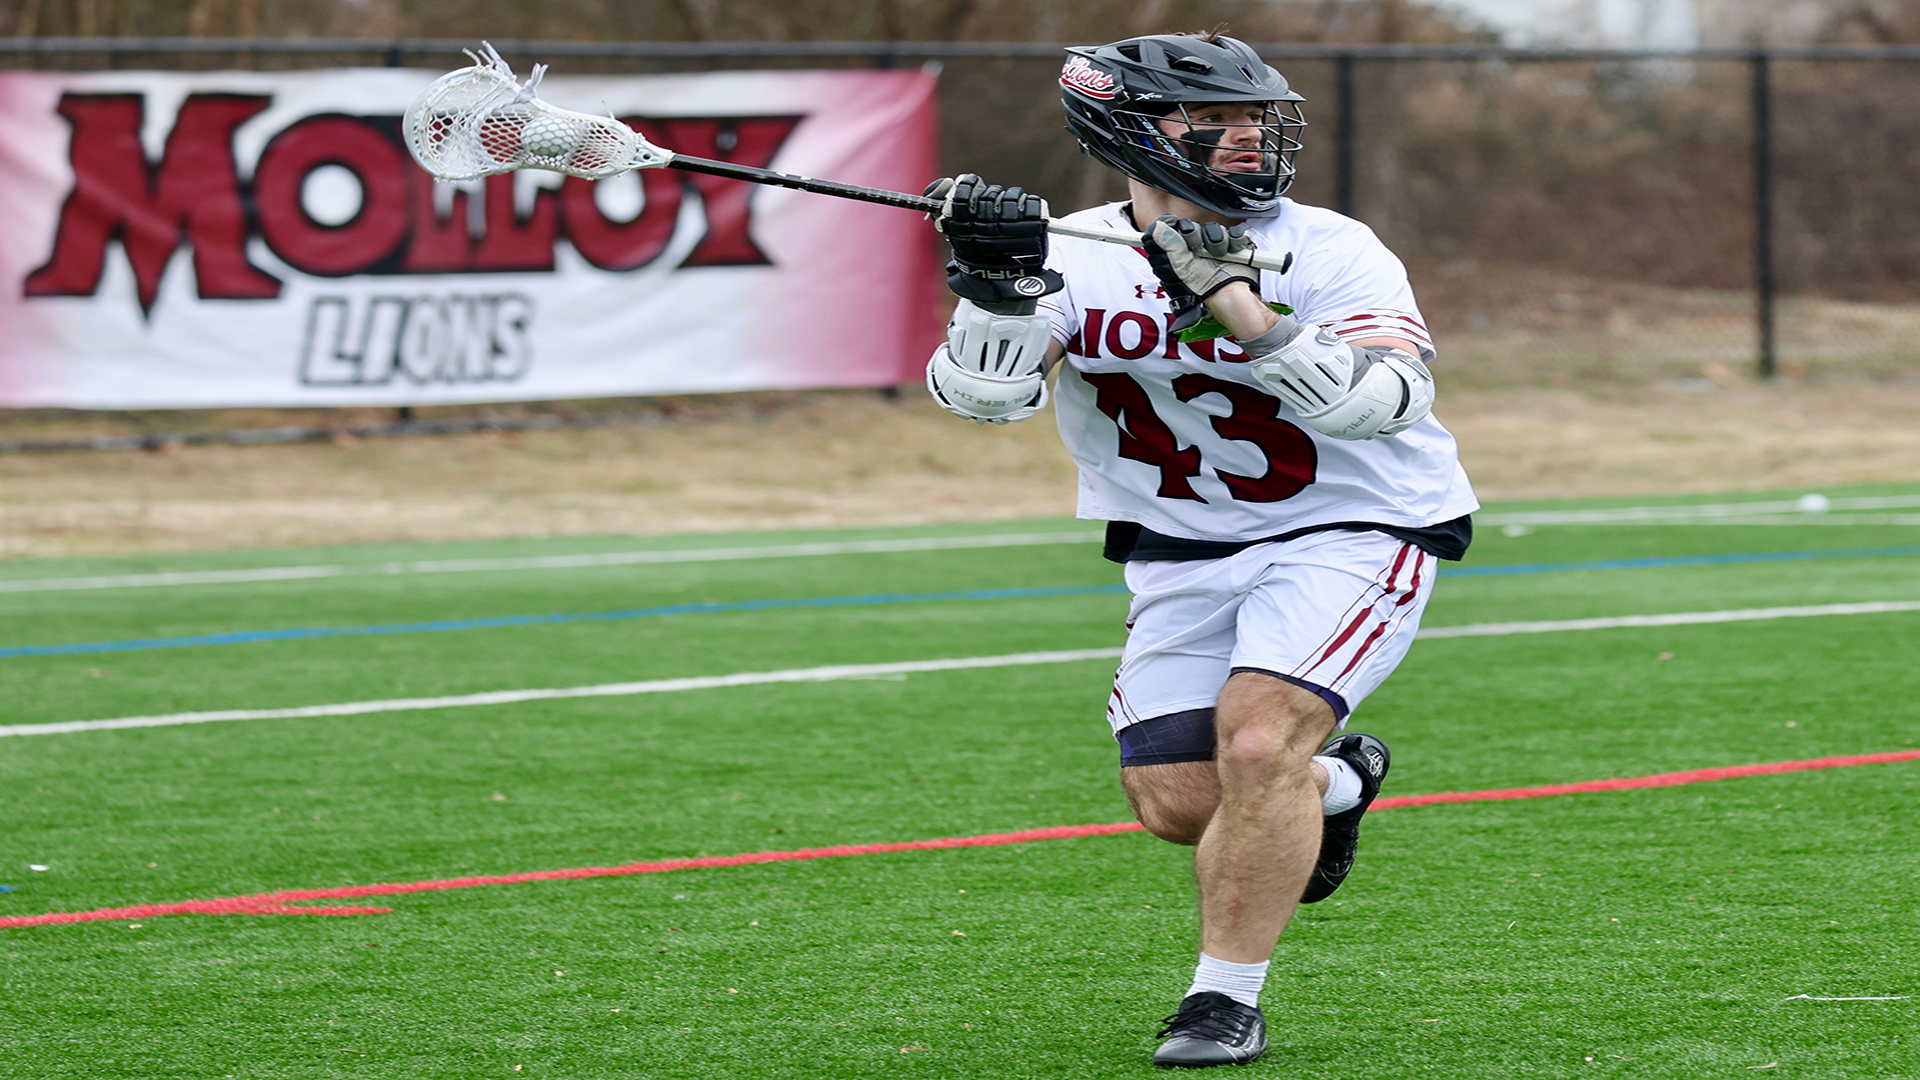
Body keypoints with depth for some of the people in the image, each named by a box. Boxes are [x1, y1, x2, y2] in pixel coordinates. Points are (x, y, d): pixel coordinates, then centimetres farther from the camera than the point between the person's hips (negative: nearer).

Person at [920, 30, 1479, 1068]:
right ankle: (1333, 783, 33)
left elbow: (1381, 400, -30)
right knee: (1177, 803, 0)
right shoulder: (1071, 256, -7)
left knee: (1257, 748, -24)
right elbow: (982, 392, -19)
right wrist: (998, 288, -37)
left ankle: (1226, 999, -8)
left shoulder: (1329, 254, -15)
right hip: (1180, 549, 4)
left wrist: (1237, 312, -39)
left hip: (1352, 531, -4)